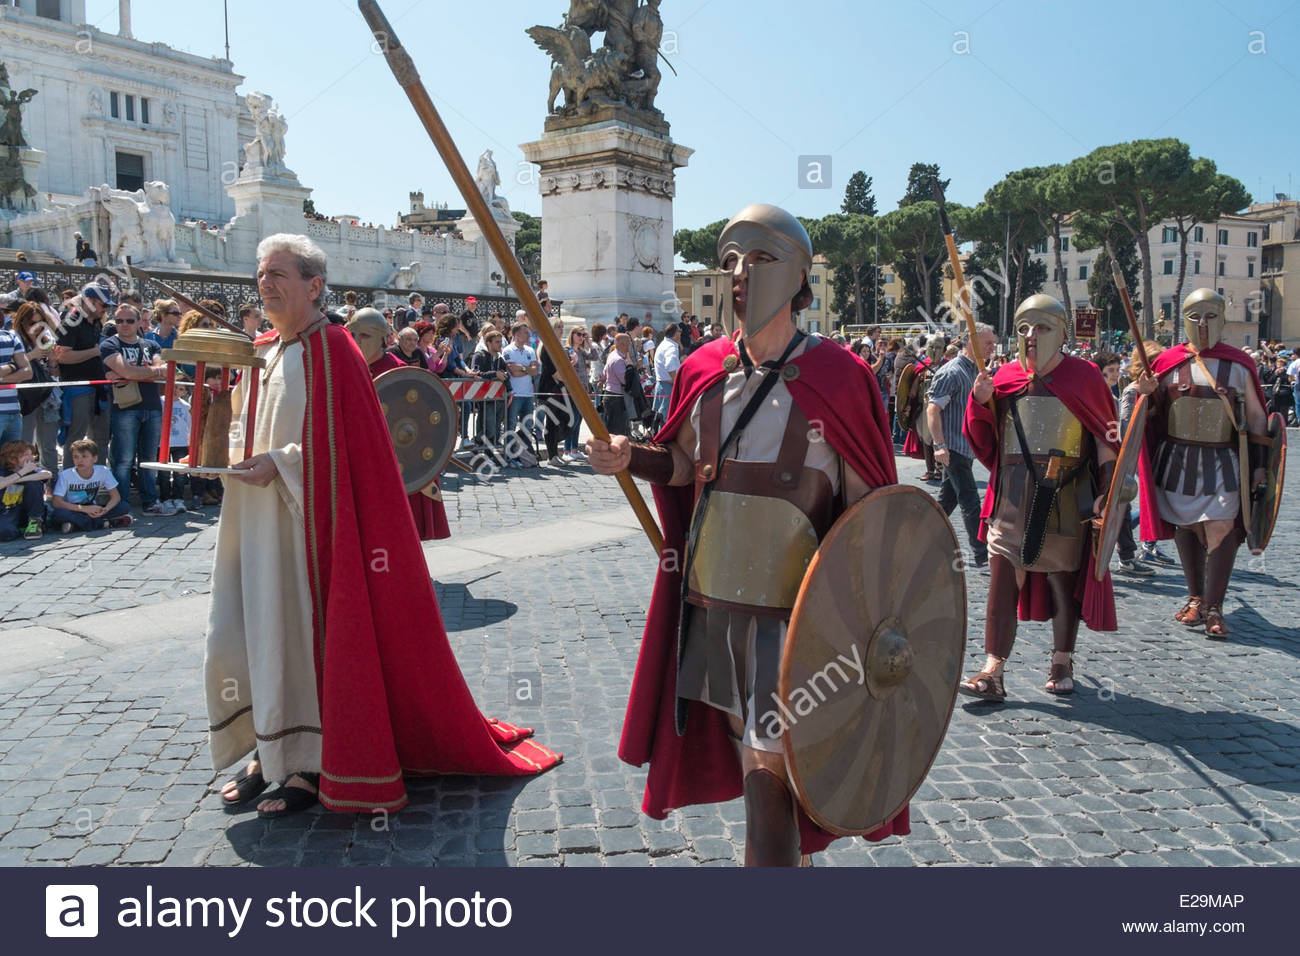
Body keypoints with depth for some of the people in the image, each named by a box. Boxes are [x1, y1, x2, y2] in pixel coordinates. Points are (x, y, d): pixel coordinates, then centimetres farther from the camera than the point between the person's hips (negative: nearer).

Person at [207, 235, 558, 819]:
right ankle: (268, 752, 25)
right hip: (257, 525, 8)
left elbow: (339, 444, -16)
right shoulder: (260, 354, 13)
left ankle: (312, 764, 12)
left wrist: (279, 464, -21)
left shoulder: (330, 353, -11)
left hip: (307, 523, -8)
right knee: (244, 636, 10)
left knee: (308, 634, -1)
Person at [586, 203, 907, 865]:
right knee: (750, 757, 20)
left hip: (793, 612, -5)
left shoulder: (836, 378, -10)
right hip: (711, 603, 5)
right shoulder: (703, 371, 3)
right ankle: (789, 857, 43)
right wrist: (628, 457, -6)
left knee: (768, 778, -6)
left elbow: (866, 508, -6)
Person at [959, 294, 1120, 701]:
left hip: (1065, 497, -1)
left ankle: (1061, 665, 26)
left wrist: (1104, 492, -3)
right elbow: (983, 440, 9)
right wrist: (980, 401, -9)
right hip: (1012, 496, 2)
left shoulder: (1083, 376, 2)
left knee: (1063, 579, 10)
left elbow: (1105, 438, 4)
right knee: (1002, 580, -4)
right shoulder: (1005, 378, 8)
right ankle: (992, 674, -4)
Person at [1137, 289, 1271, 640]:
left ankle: (1214, 608, -5)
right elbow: (1153, 413, 10)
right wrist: (1148, 393, -12)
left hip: (1223, 462, -1)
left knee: (1221, 528, -11)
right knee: (1186, 527, 9)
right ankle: (1195, 597, 24)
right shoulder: (1168, 362, 2)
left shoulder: (1239, 364, 2)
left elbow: (1255, 417, 8)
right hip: (1177, 459, 2)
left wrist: (1259, 463, 4)